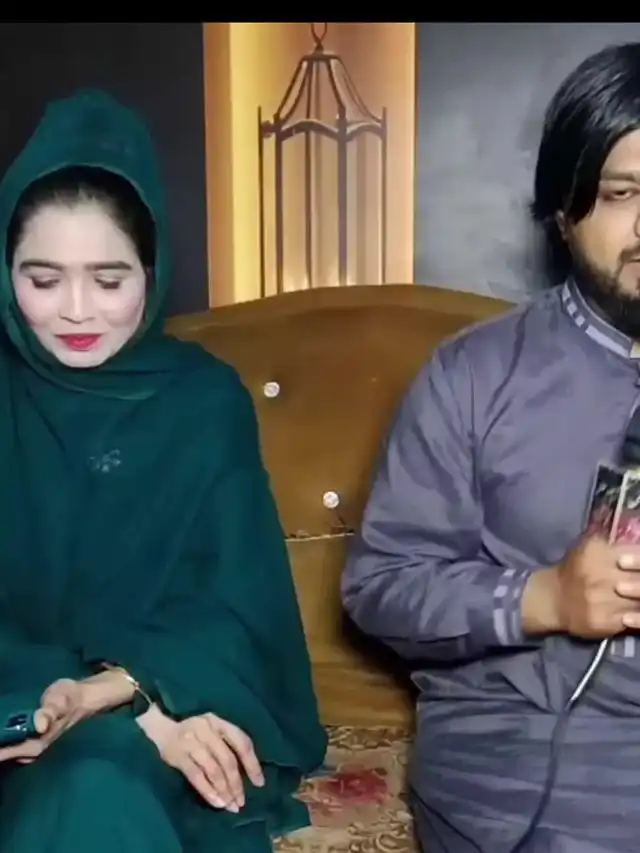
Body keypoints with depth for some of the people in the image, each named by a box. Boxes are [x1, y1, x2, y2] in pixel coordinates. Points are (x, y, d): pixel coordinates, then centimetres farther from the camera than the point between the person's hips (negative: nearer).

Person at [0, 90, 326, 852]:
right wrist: (144, 712, -18)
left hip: (194, 723, 0)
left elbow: (240, 607, -4)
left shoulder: (208, 397, 2)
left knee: (97, 791, -30)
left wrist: (114, 690, -21)